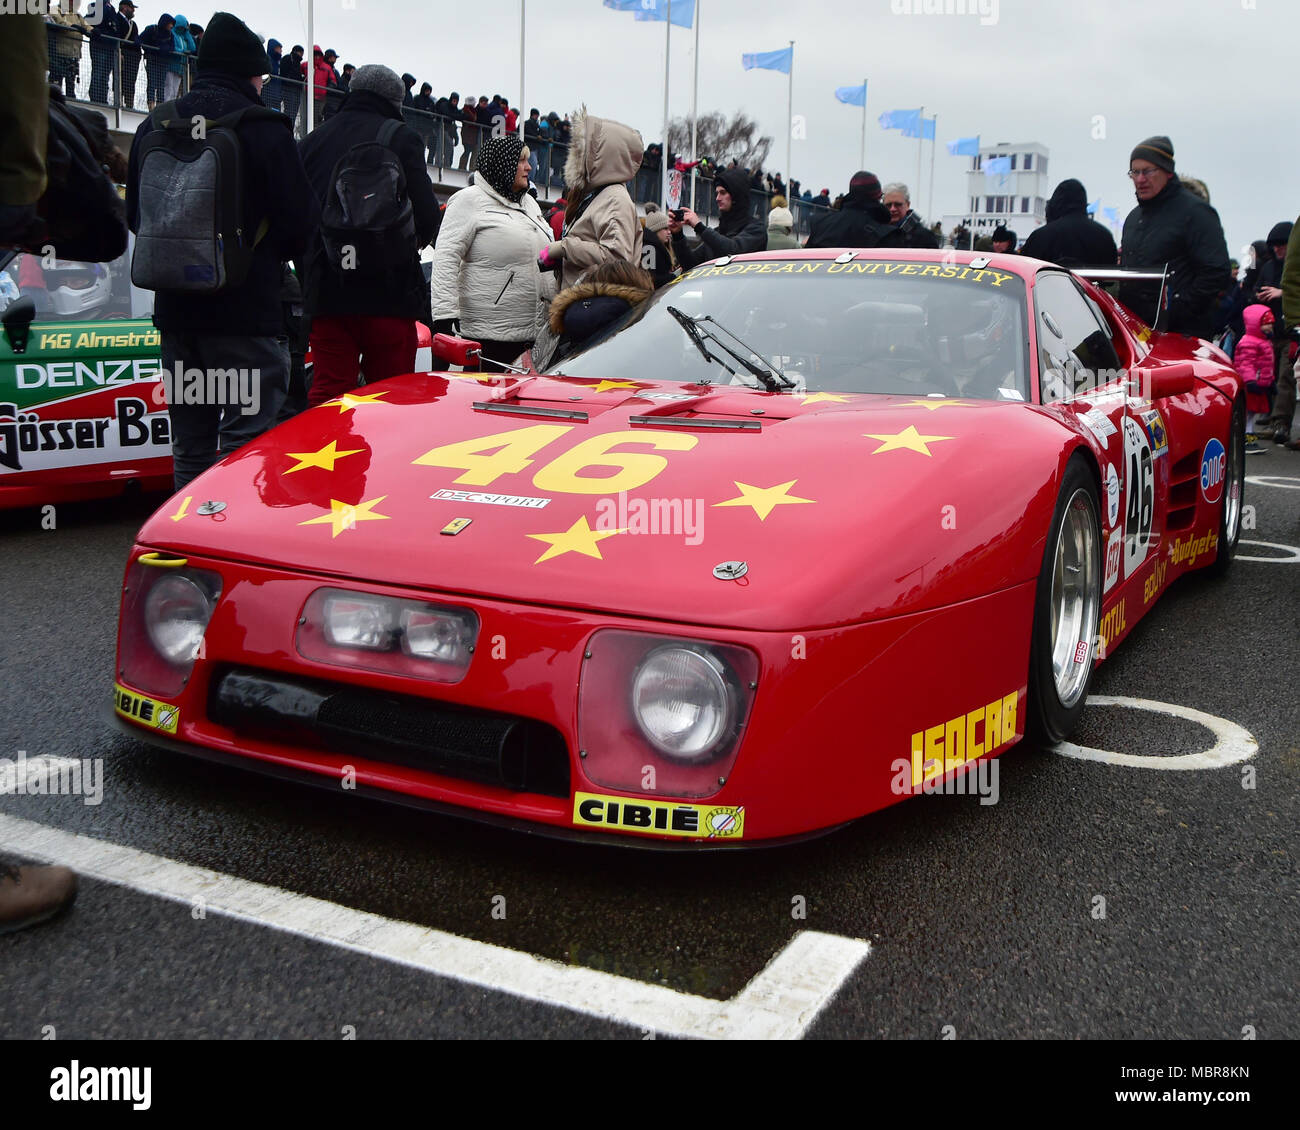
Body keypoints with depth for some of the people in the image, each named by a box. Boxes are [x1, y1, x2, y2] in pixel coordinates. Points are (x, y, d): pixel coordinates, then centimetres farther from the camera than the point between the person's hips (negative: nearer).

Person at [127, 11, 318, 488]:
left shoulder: (153, 127, 9)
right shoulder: (264, 127, -10)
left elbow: (136, 217, 16)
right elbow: (300, 221, -10)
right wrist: (273, 252, 10)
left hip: (175, 310, 7)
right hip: (246, 311, -6)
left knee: (189, 447, 15)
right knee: (246, 444, -5)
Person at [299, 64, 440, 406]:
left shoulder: (311, 141, 14)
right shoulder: (401, 137, -1)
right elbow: (428, 218, -8)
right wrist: (412, 240, 13)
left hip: (324, 293, 4)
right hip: (389, 291, -4)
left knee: (326, 394, 5)